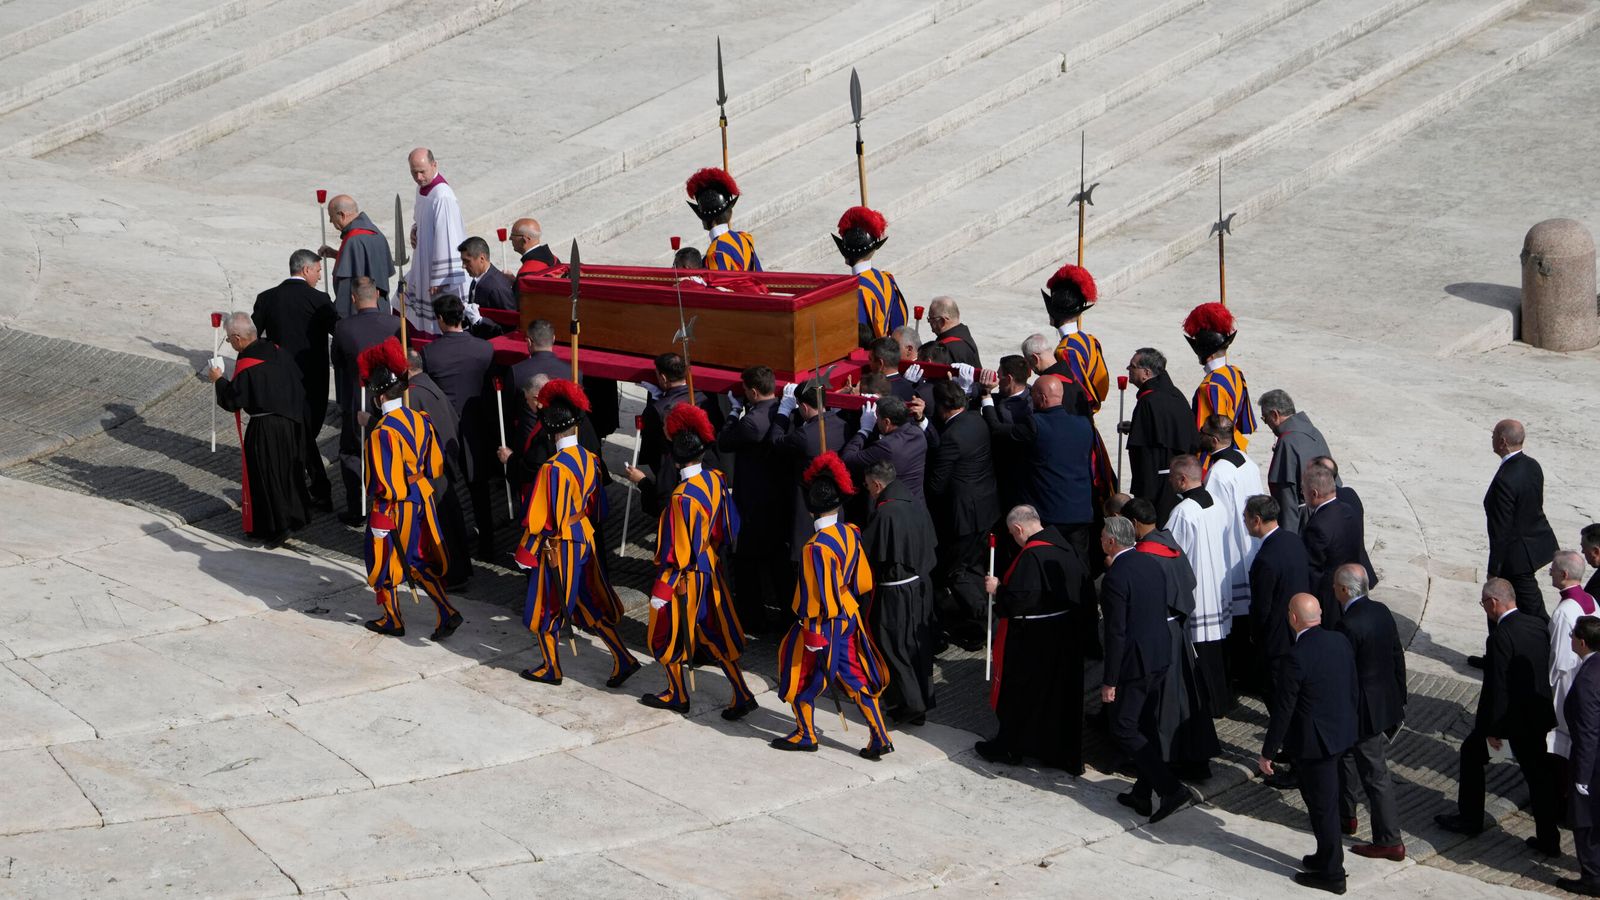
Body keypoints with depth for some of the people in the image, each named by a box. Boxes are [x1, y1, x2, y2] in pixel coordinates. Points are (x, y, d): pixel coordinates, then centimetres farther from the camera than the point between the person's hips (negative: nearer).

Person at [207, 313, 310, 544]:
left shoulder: (246, 366, -21)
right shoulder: (275, 351, 1)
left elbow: (232, 401, -16)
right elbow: (296, 380, 10)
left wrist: (219, 380, 0)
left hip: (264, 429, -7)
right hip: (290, 421, 7)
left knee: (264, 476, 5)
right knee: (289, 471, 21)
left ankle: (274, 527, 9)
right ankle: (296, 514, 33)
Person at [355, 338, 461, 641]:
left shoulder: (382, 432, -24)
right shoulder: (421, 419, -2)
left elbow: (385, 483, -22)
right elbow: (436, 465, 7)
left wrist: (379, 520, -15)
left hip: (395, 507, -7)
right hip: (422, 500, 7)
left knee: (385, 561, 13)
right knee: (420, 561, 18)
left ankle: (393, 621, 26)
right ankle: (446, 613, 9)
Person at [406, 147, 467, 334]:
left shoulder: (443, 196, -24)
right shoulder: (422, 188, 5)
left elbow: (446, 239, -24)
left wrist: (439, 279, -22)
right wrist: (415, 229, 2)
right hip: (423, 266, 10)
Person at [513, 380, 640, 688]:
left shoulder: (553, 468, -23)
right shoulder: (590, 460, -2)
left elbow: (540, 517, -18)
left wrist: (526, 553, -8)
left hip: (558, 547, -7)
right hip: (586, 542, 7)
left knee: (546, 608, 11)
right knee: (591, 604, 16)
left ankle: (551, 669, 23)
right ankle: (623, 660, 12)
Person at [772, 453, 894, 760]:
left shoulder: (816, 548, -27)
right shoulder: (851, 533, -5)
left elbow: (819, 599, -22)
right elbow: (863, 580, 6)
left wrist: (813, 636, -13)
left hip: (822, 623, -7)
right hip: (849, 617, 7)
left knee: (802, 675, 14)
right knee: (856, 676, 16)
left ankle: (806, 735, 29)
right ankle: (880, 738, 16)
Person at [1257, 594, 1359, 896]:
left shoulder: (1297, 658, -26)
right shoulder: (1340, 641, -4)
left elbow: (1283, 709, -20)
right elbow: (1354, 690, 7)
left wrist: (1267, 752, -9)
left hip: (1313, 743, -8)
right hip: (1342, 734, 8)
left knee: (1323, 806, 6)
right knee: (1326, 801, 24)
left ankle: (1332, 874, 19)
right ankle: (1327, 857, 39)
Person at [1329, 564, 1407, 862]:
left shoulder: (1348, 626, -25)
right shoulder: (1382, 611, 1)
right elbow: (1397, 656, 9)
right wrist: (1400, 697, 20)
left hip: (1365, 711, -9)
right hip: (1389, 702, 9)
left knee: (1375, 776, 1)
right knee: (1346, 756, 25)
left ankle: (1390, 842, 7)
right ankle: (1345, 816, 40)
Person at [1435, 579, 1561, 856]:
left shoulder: (1500, 637, -23)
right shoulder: (1540, 624, -1)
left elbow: (1496, 687, -21)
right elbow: (1548, 669, 8)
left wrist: (1492, 729, -14)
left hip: (1510, 715, -6)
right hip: (1537, 712, 6)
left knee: (1471, 752, 17)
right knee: (1537, 772, 12)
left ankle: (1470, 818, 28)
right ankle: (1548, 839, 14)